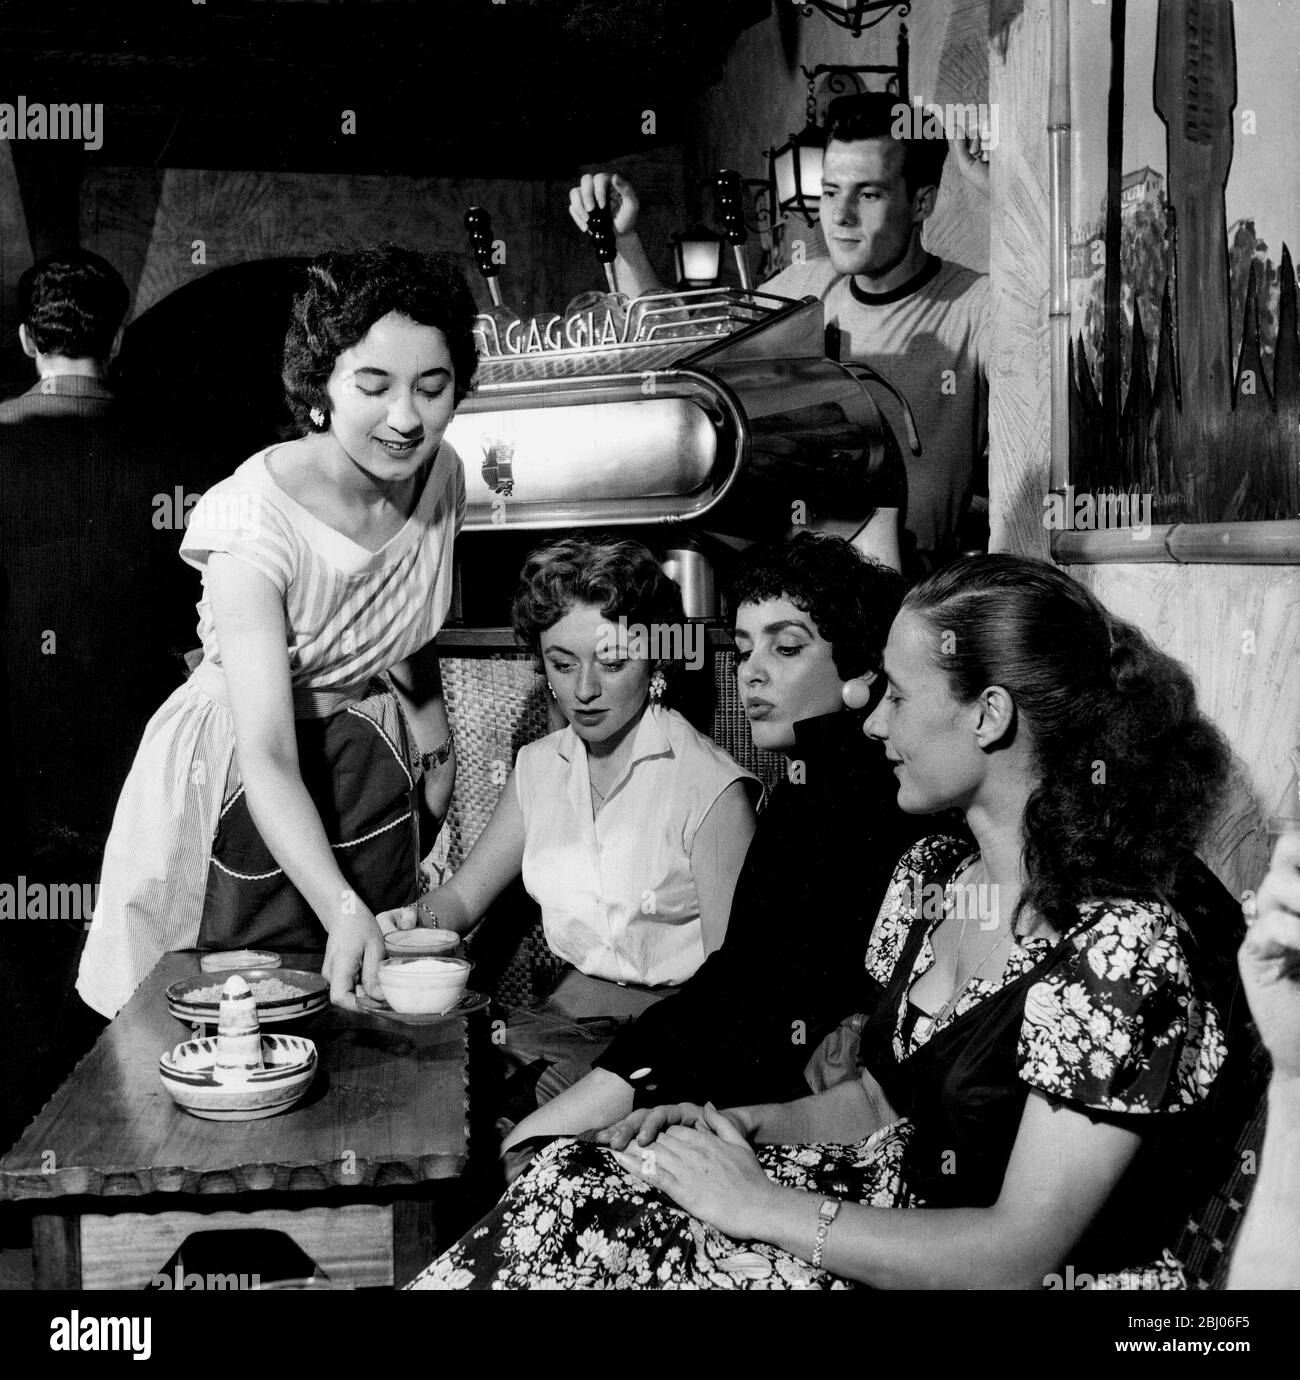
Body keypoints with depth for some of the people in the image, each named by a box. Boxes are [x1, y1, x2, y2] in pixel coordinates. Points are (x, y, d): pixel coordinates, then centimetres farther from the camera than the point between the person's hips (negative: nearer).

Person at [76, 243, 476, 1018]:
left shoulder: (440, 474, -10)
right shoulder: (259, 518, -29)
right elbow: (267, 755, -36)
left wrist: (434, 735, 5)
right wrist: (341, 911, -47)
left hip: (371, 765, 5)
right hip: (243, 783, -5)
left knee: (378, 1000, 15)